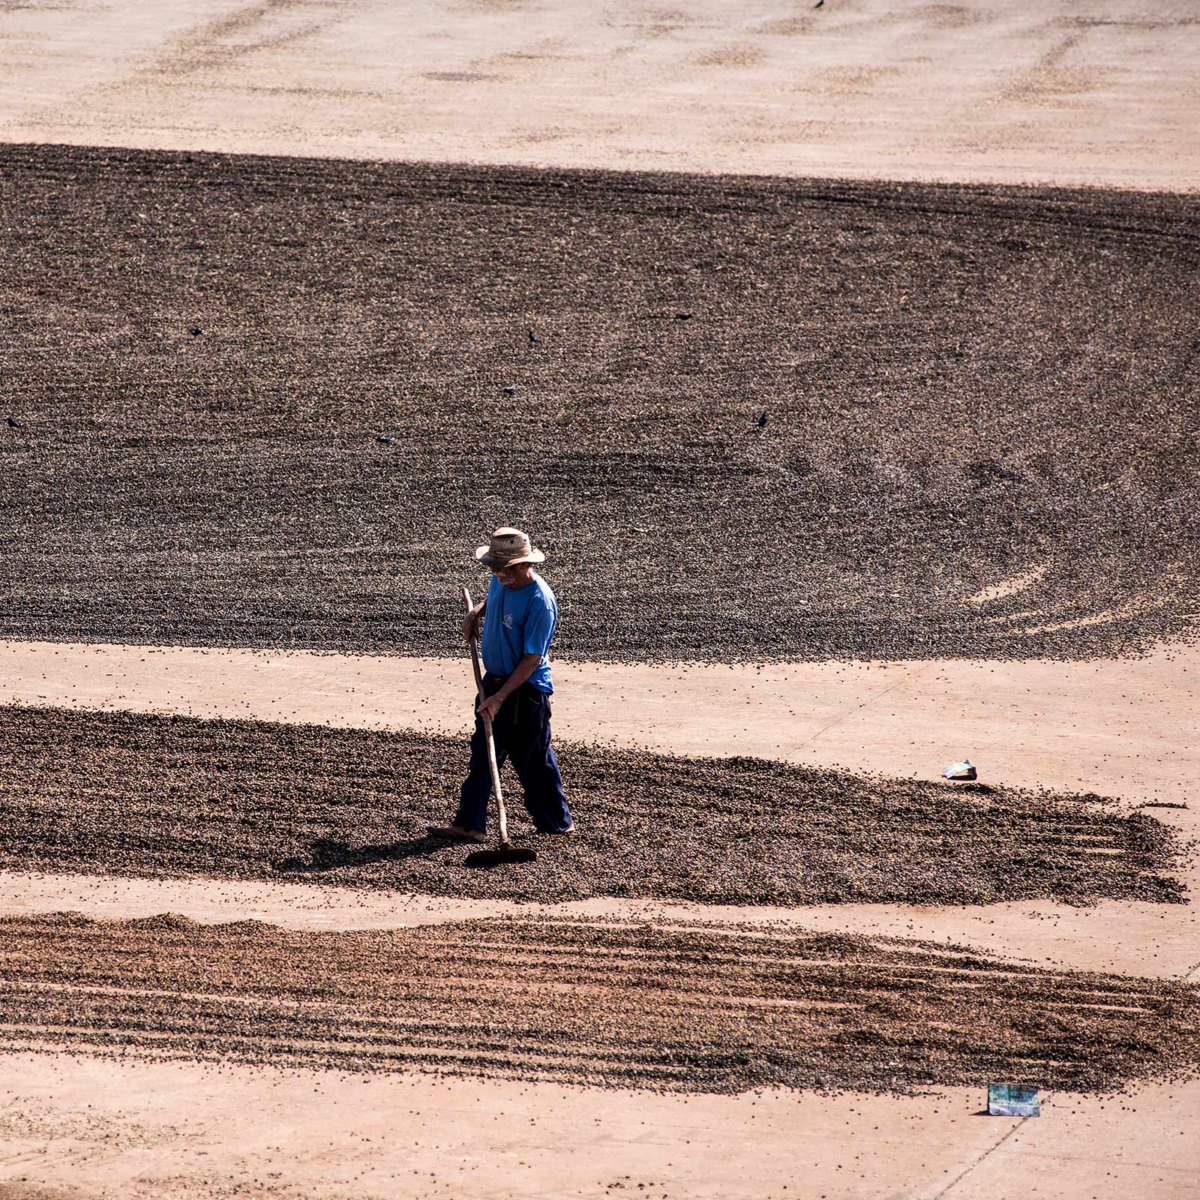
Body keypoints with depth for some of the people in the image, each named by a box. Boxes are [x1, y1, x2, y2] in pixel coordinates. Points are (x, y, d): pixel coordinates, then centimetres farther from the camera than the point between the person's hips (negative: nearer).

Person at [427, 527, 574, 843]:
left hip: (526, 689, -8)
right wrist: (476, 612, 5)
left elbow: (532, 659, -23)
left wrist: (501, 696, -25)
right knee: (482, 755, 11)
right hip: (495, 680, 8)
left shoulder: (540, 601, -25)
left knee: (533, 760, 1)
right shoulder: (501, 581, -1)